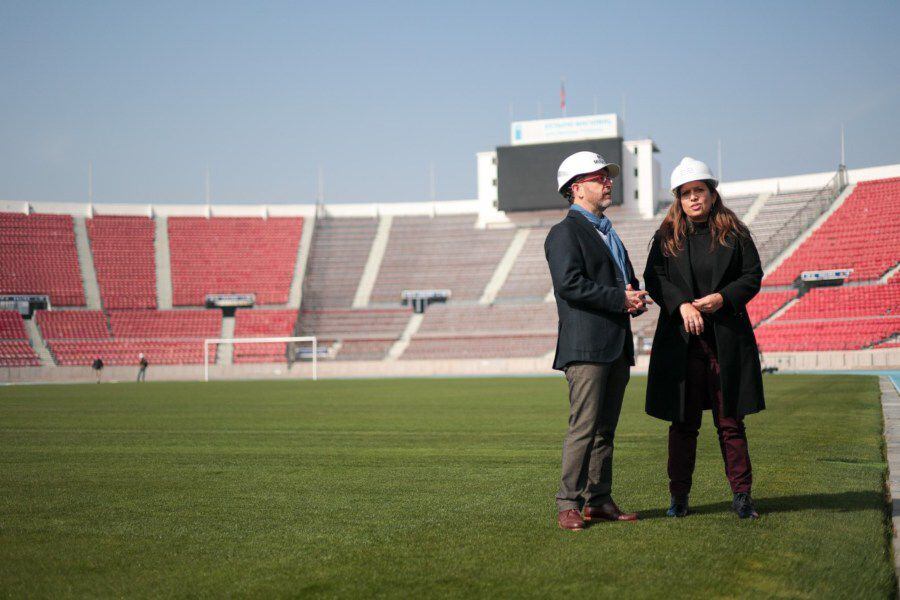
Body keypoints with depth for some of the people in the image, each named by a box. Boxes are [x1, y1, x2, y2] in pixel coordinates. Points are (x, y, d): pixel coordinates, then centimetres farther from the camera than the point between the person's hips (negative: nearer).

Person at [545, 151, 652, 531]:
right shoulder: (565, 233, -4)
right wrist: (621, 299, -16)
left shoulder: (607, 233, 25)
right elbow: (570, 283, -17)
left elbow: (627, 279, 28)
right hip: (586, 345, -9)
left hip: (617, 345, 9)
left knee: (605, 428, 9)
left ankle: (599, 500, 14)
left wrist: (636, 297, 4)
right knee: (584, 426, -11)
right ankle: (568, 504, -6)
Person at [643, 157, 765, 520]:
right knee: (683, 422, 5)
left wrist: (723, 298, -13)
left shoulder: (734, 234, 5)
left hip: (727, 339, 0)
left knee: (730, 421, 4)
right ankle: (679, 496, 15)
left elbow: (753, 276, 4)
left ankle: (741, 495, 12)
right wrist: (682, 305, -15)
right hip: (681, 340, 0)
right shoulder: (667, 237, 6)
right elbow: (654, 278, 0)